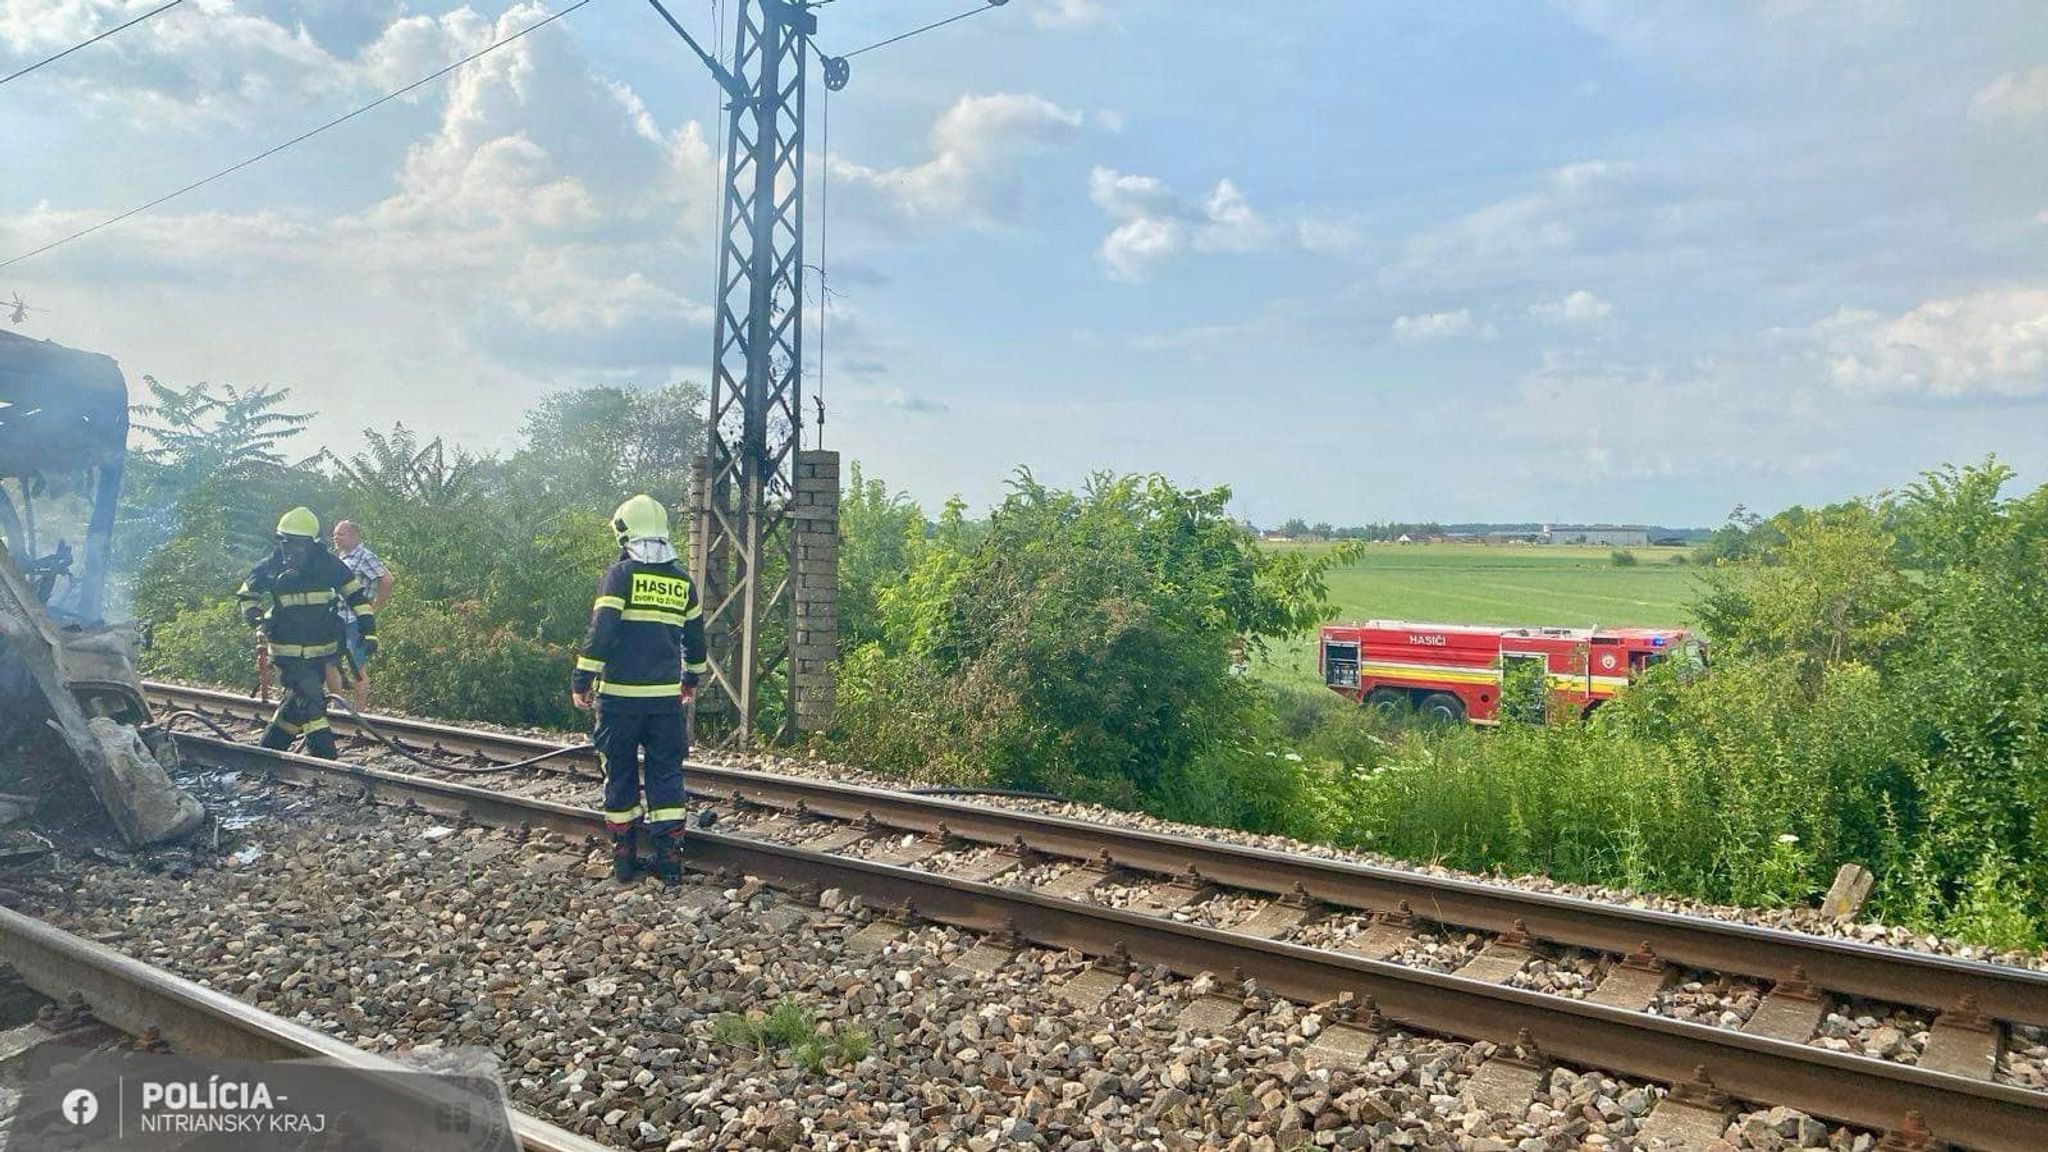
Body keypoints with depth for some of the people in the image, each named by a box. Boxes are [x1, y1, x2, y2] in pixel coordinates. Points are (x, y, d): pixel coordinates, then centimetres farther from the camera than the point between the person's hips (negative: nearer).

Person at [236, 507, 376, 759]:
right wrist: (253, 614, -6)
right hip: (288, 651, -2)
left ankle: (269, 748, 31)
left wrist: (369, 632, -3)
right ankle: (325, 757, -11)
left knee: (300, 700, 12)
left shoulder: (328, 565, -5)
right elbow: (247, 594, 15)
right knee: (312, 698, -15)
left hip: (321, 649, 2)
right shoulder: (270, 568, -5)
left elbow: (357, 595, 3)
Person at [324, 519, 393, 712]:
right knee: (328, 662, 11)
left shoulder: (364, 557, -11)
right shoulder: (337, 557, 15)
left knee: (358, 668, -4)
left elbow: (386, 579, -19)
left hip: (356, 621, -9)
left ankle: (359, 712, 2)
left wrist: (375, 608, -15)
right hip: (335, 620, 9)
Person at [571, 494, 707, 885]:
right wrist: (691, 678, 29)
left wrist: (582, 680, -4)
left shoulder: (620, 575, -6)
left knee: (620, 773, 9)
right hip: (666, 696, 3)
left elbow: (601, 632, -12)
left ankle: (623, 857, 16)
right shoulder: (682, 580, 8)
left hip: (620, 695, -3)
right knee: (666, 773, 9)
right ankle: (670, 858, 6)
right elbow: (695, 637, 15)